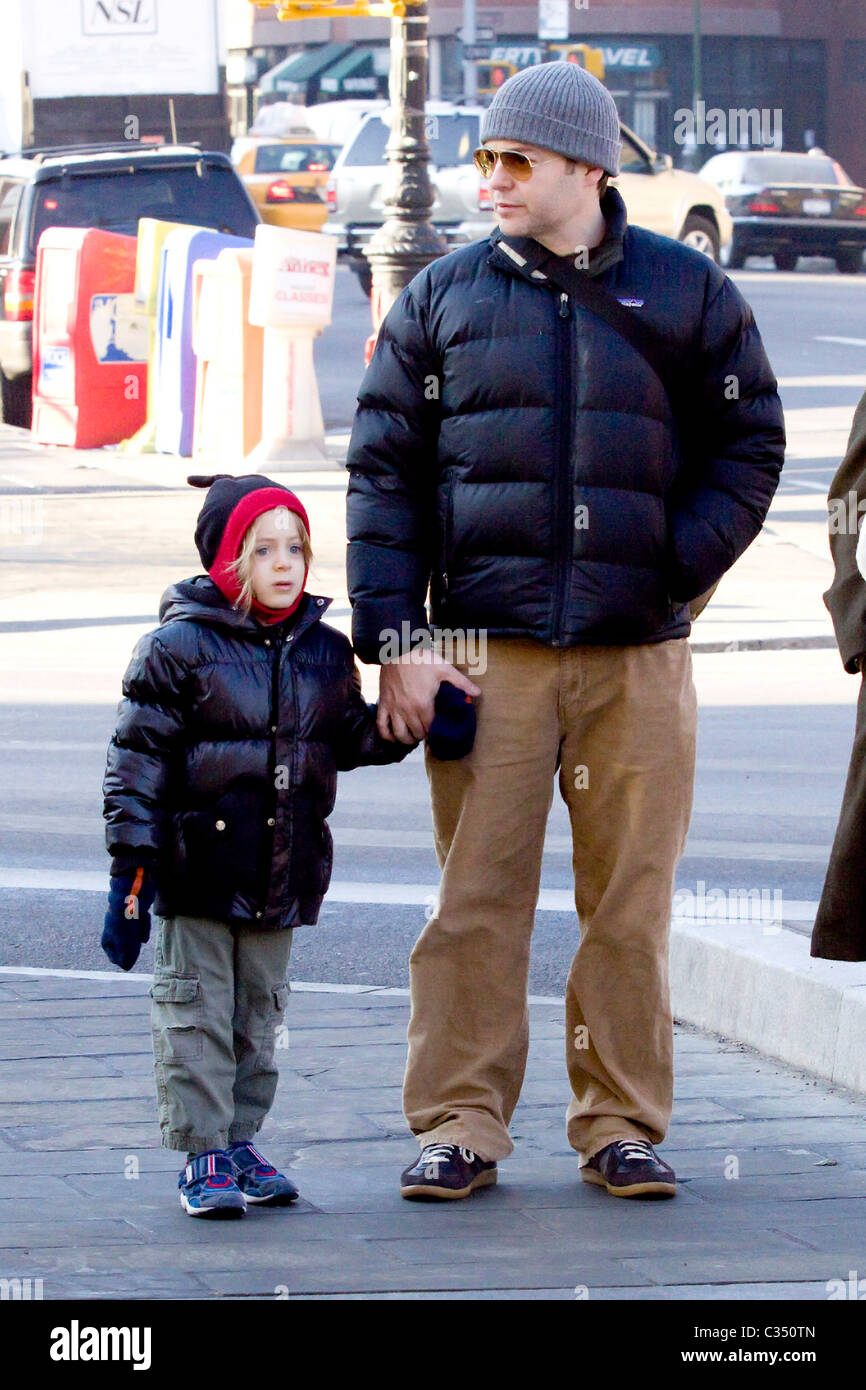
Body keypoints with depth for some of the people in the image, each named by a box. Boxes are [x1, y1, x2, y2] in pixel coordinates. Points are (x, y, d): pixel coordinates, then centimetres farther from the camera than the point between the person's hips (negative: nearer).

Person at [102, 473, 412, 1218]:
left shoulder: (324, 652, 8)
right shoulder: (179, 646, -8)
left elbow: (351, 739, 18)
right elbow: (140, 757, -8)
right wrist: (132, 863, -13)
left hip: (283, 874, 5)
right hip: (199, 870, -5)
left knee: (260, 1014, 13)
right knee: (196, 1011, -2)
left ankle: (241, 1142, 23)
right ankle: (203, 1155, 3)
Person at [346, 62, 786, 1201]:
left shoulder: (688, 295, 8)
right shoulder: (443, 298, 9)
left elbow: (750, 447, 11)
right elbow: (386, 471, 7)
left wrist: (678, 568, -3)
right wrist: (394, 639, -2)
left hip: (639, 652, 0)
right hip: (486, 648, 0)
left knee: (632, 901, 2)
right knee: (476, 895, -3)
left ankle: (621, 1124, 10)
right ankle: (460, 1125, 3)